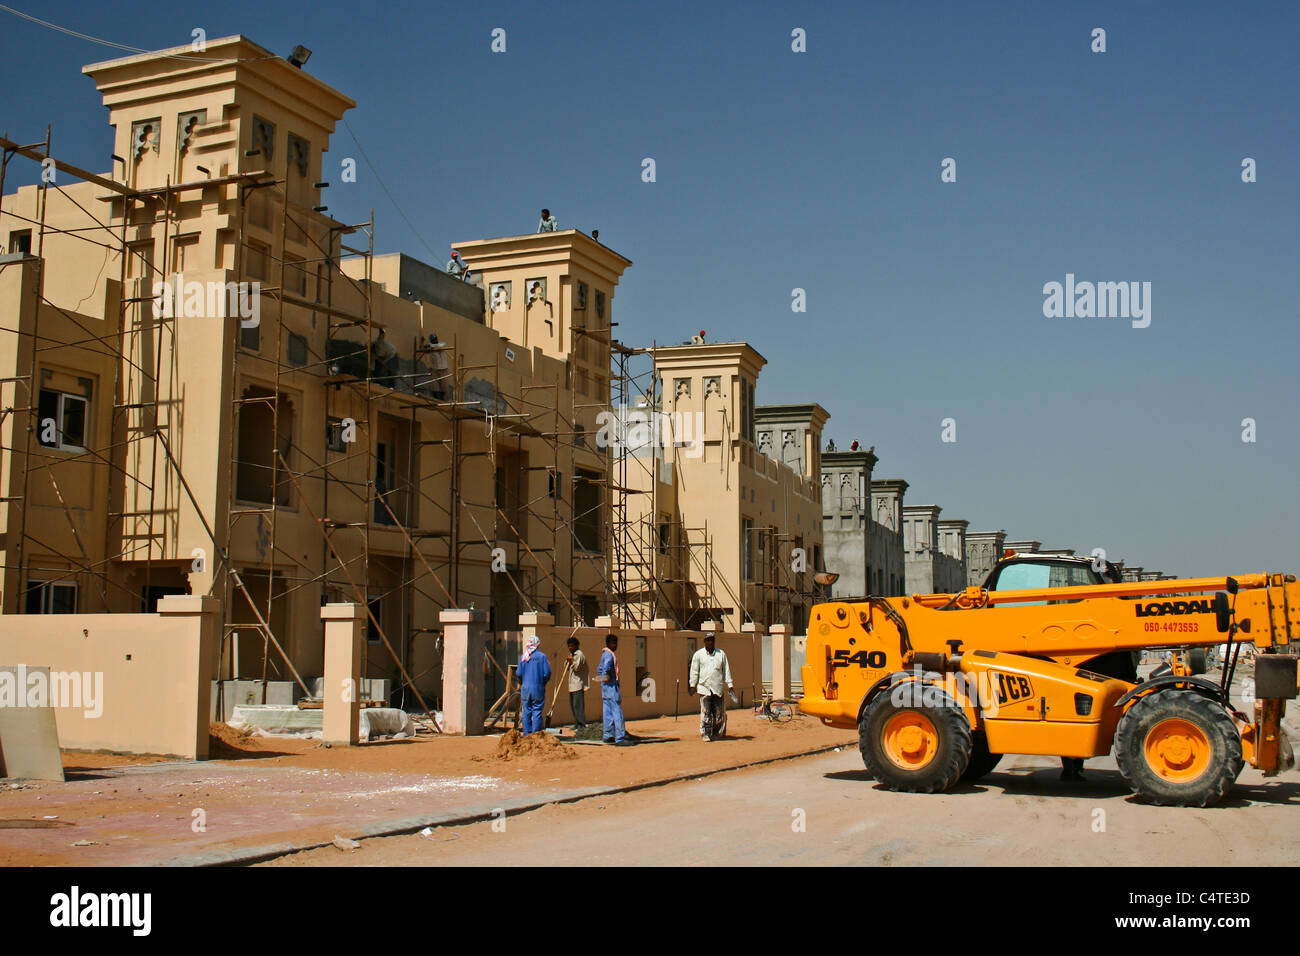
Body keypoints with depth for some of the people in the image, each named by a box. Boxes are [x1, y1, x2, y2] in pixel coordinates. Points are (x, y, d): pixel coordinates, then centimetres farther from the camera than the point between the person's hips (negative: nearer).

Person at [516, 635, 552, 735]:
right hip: (538, 689, -2)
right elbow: (547, 673, -9)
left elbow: (518, 673, 0)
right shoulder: (542, 656, -7)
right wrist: (543, 683, 10)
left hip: (525, 688, 2)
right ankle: (535, 734, -1)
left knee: (526, 712, 9)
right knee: (537, 712, 1)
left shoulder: (522, 657, 0)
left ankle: (526, 733, 9)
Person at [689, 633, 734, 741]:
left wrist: (730, 685, 7)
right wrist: (692, 685, 2)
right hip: (704, 688, -2)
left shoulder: (721, 654, 12)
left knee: (719, 713, 2)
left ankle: (716, 734, 13)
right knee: (705, 712, -6)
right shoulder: (698, 654, 8)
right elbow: (694, 671, 8)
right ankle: (705, 734, -2)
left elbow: (726, 670, 13)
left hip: (718, 688, 2)